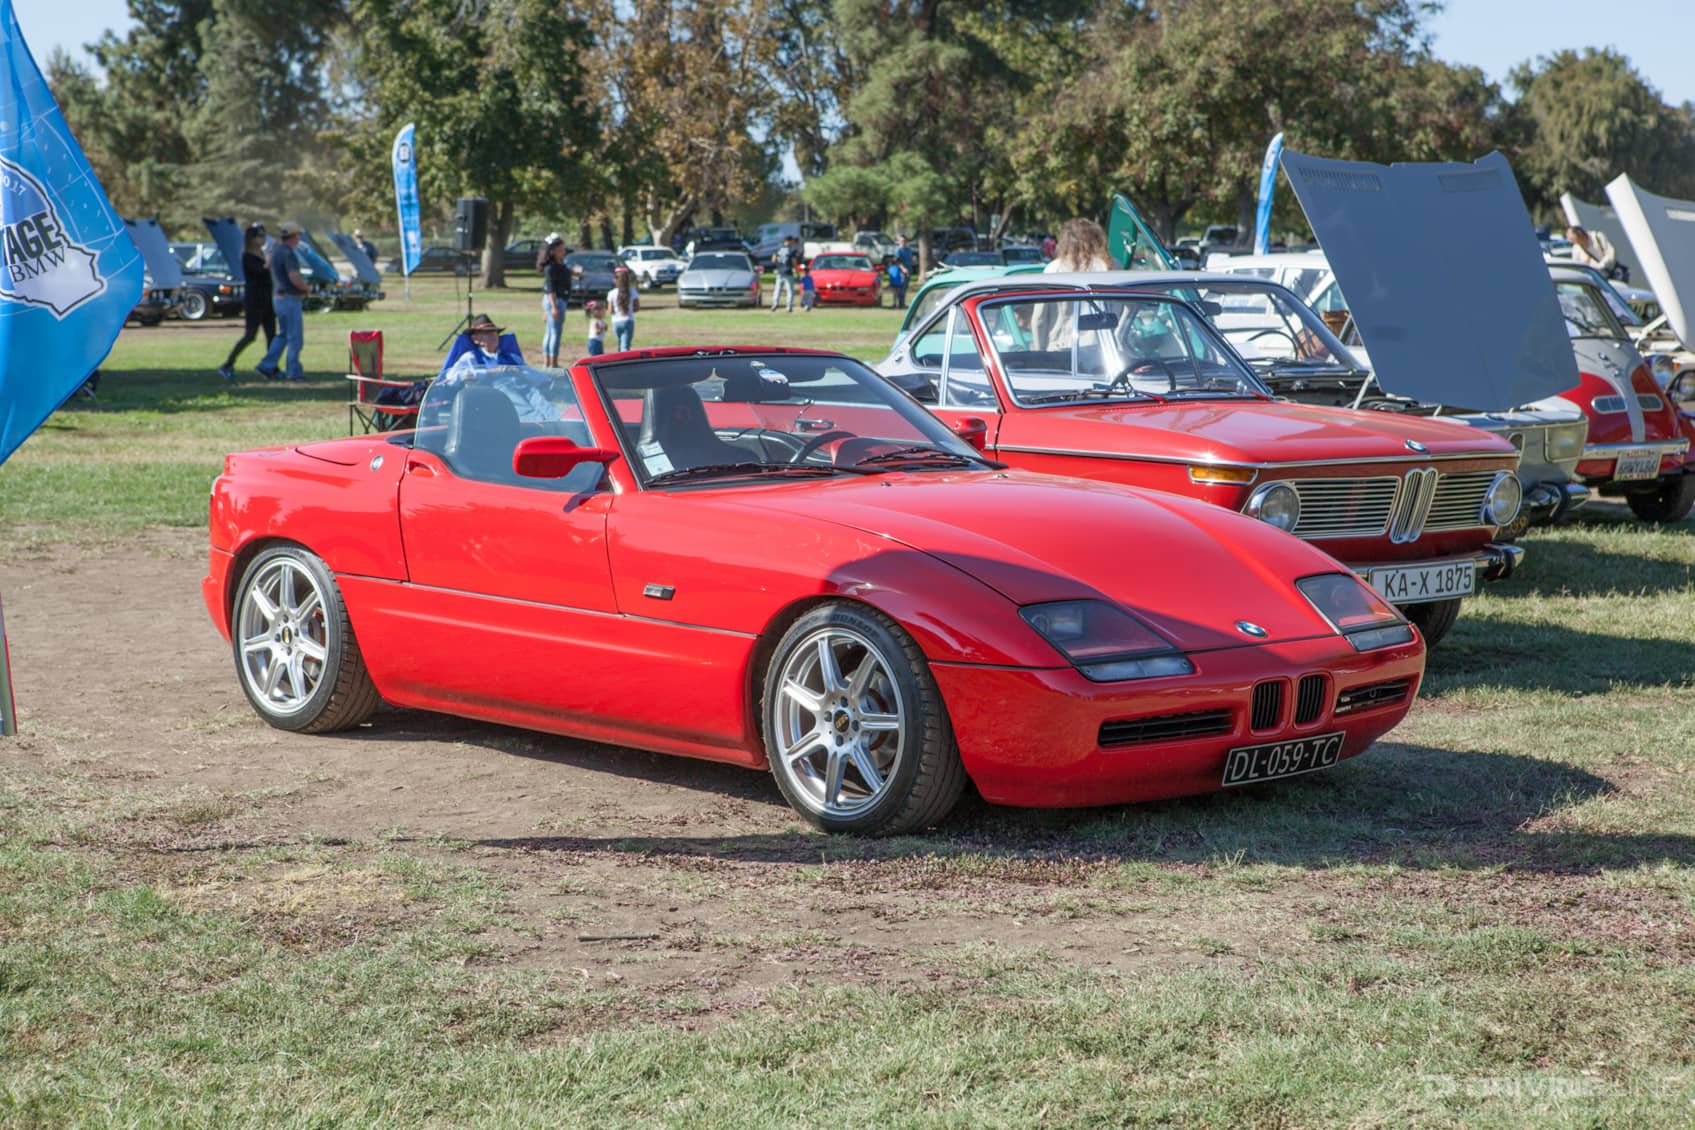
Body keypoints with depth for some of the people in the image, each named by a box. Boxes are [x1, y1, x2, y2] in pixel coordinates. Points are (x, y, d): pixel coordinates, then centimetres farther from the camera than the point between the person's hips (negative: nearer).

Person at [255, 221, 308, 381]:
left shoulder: (275, 250, 11)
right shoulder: (288, 253, -19)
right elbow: (294, 278, -27)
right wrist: (305, 287, -5)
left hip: (278, 297, 9)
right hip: (290, 298, -9)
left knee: (283, 335, 17)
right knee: (295, 337, -1)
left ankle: (267, 366, 10)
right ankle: (293, 371, 4)